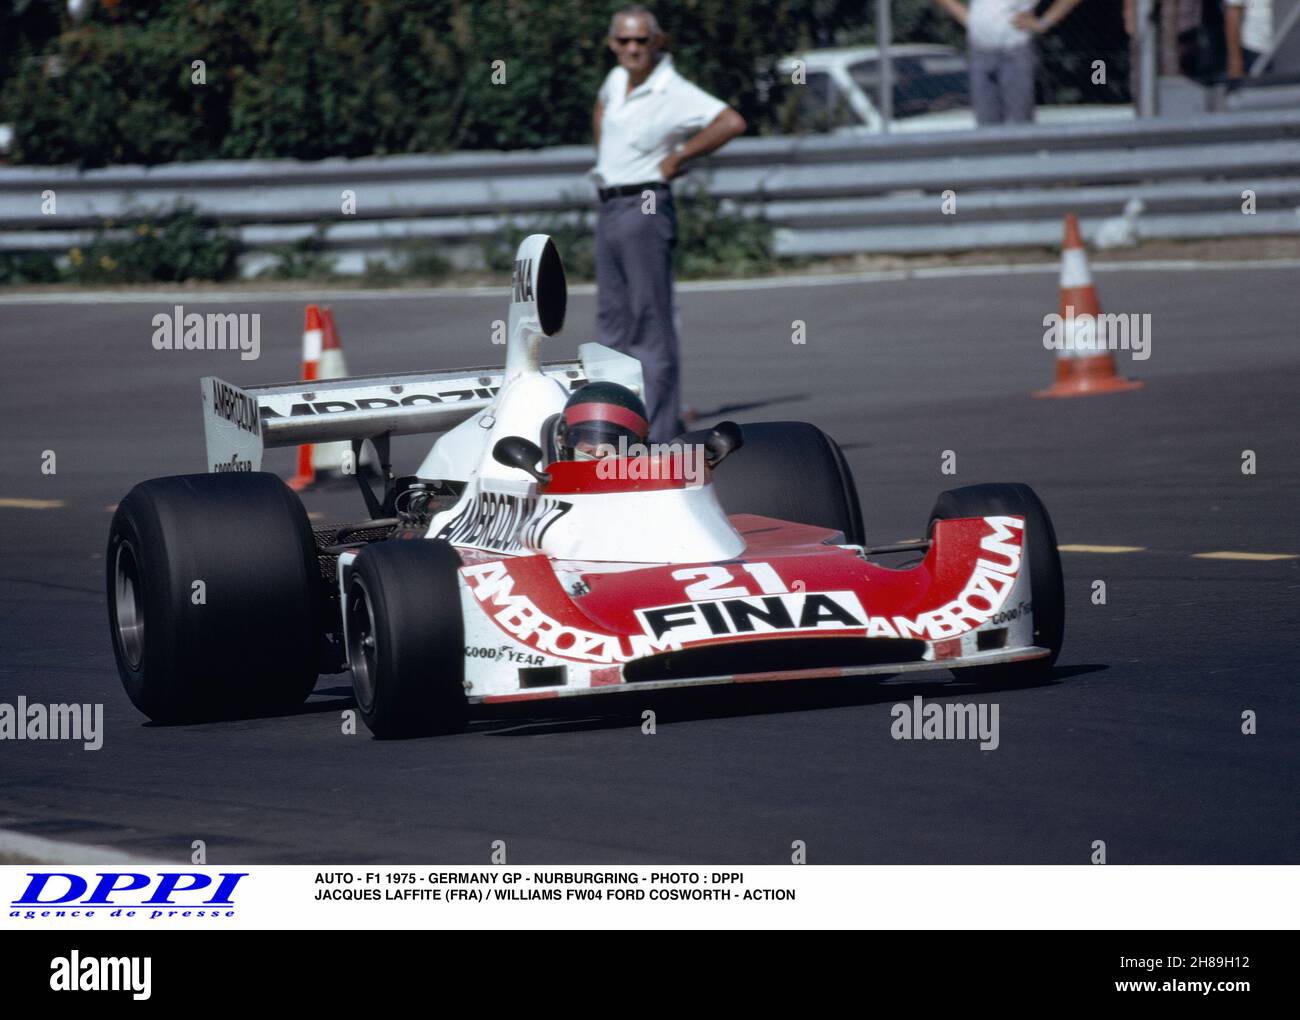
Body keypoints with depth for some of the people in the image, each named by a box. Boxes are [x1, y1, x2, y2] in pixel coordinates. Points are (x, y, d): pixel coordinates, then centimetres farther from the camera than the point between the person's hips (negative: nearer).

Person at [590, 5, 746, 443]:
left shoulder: (674, 92, -14)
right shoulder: (617, 78, 10)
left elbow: (731, 122, -27)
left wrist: (678, 156, -17)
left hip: (644, 207, -9)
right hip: (609, 209, 9)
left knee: (650, 321, -8)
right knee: (613, 320, 10)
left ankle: (656, 428, -7)